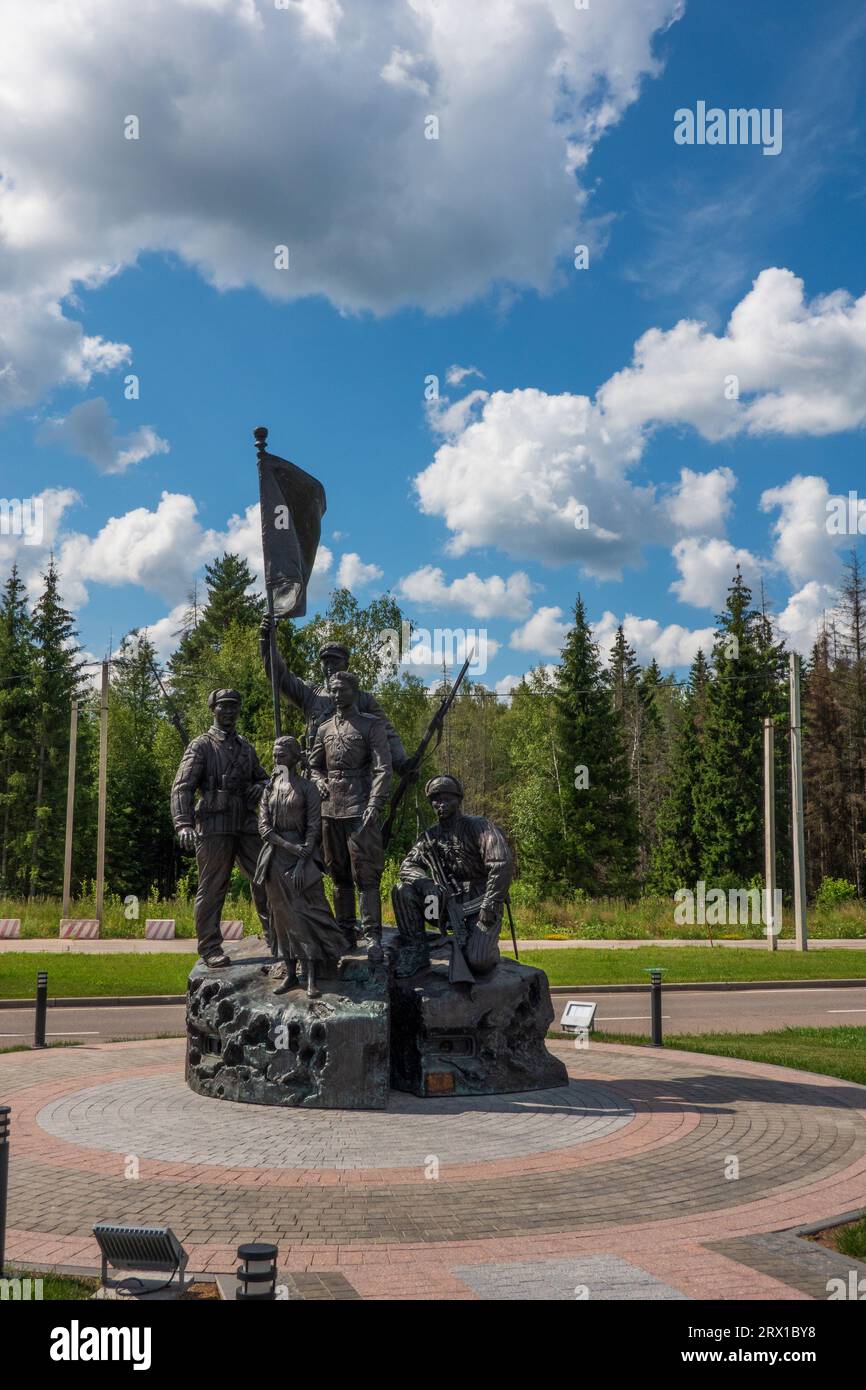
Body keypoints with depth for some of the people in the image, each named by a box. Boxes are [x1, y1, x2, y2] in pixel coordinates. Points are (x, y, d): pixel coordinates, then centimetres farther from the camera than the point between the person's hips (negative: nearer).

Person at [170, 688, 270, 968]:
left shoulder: (245, 747, 17)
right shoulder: (201, 746, -1)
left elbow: (262, 777, 28)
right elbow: (182, 787, -10)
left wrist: (261, 787, 2)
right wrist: (183, 824, -25)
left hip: (246, 826, 5)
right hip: (214, 828, -5)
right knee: (212, 889, -1)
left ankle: (275, 937, 17)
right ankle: (210, 948, 6)